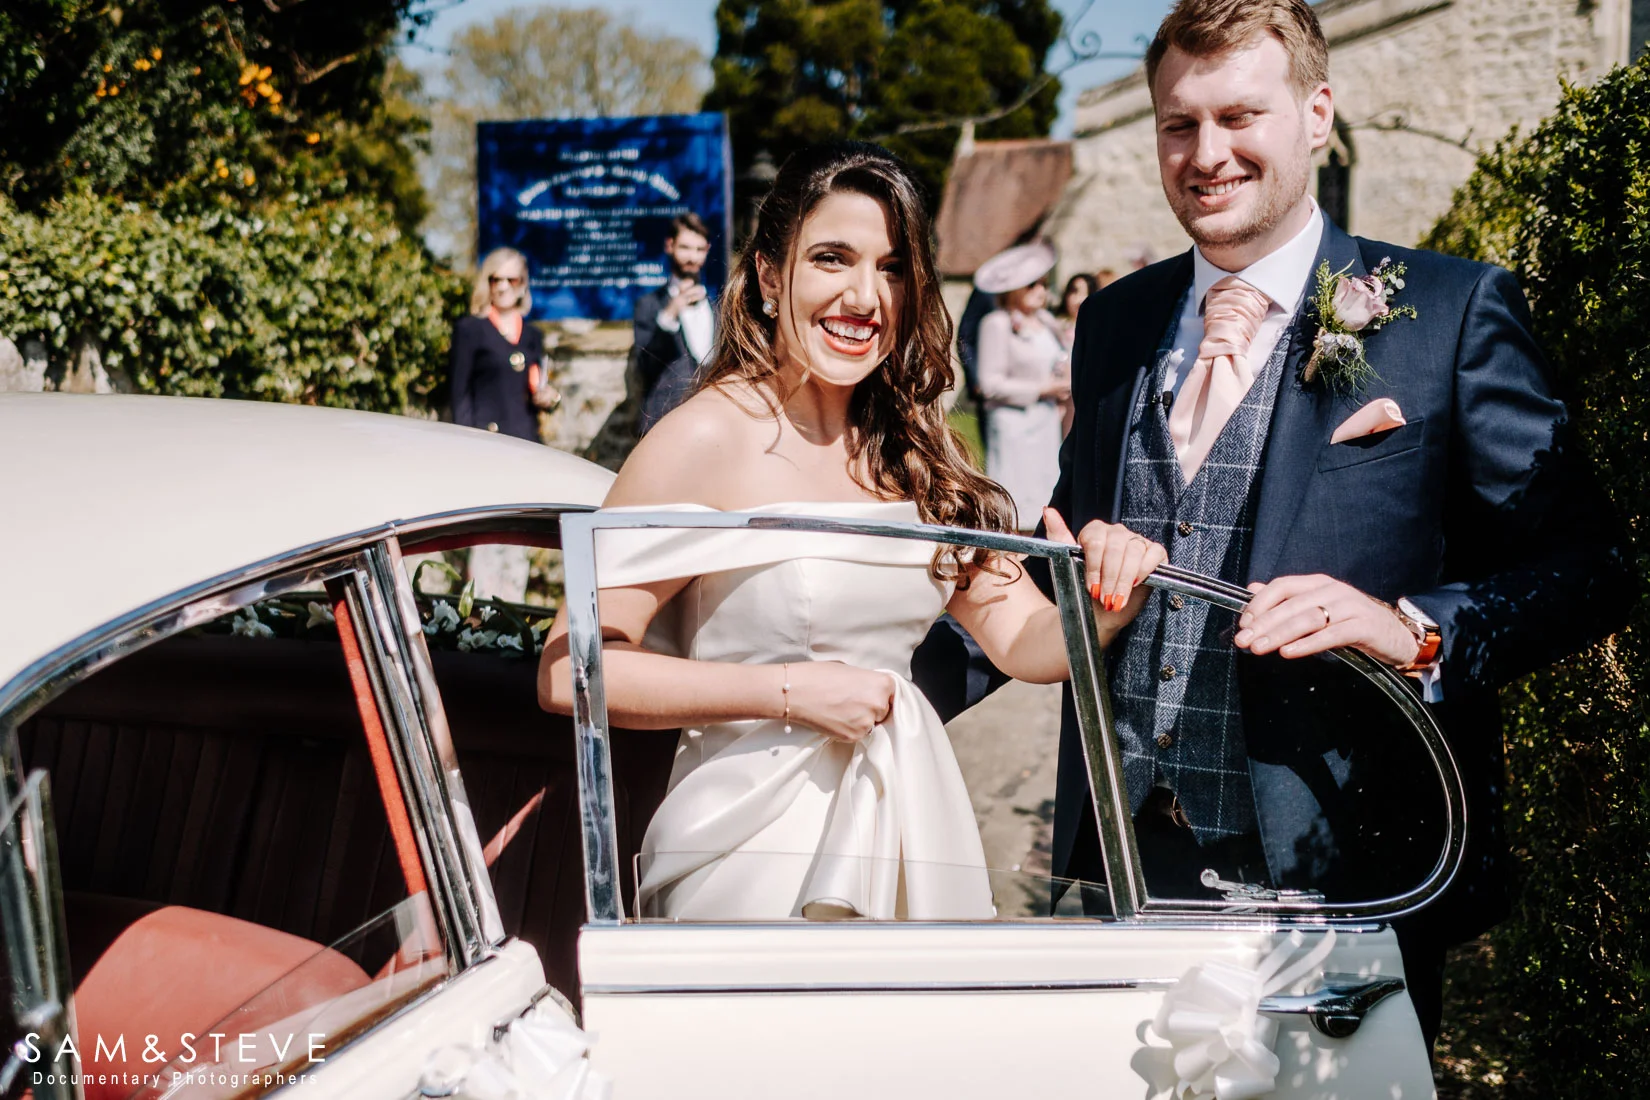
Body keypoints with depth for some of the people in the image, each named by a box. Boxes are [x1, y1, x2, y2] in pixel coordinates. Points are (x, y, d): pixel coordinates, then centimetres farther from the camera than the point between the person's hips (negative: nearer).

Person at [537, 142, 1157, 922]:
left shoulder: (917, 451, 9)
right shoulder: (710, 437, -10)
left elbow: (1025, 641, 5)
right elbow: (570, 672, -15)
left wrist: (1115, 596, -17)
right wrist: (789, 691, -17)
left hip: (909, 836, 6)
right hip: (755, 848, -6)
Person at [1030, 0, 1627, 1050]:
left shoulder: (1455, 312, -4)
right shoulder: (1116, 321, 12)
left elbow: (1584, 565, -7)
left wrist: (1416, 629, -22)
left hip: (1340, 872, -4)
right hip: (1123, 858, 4)